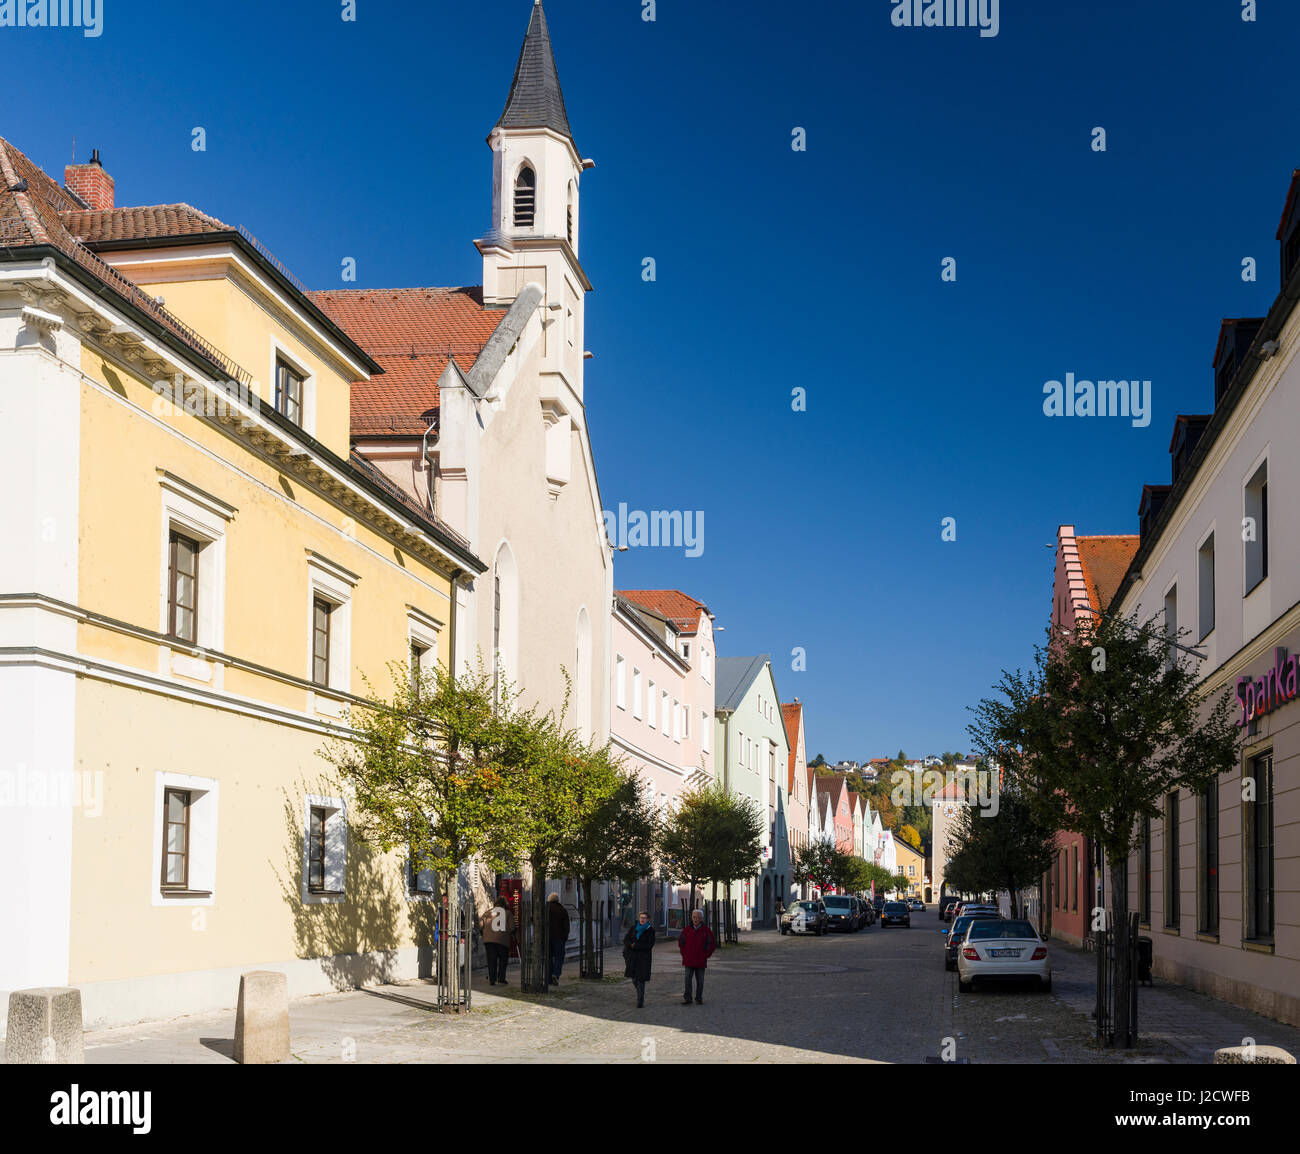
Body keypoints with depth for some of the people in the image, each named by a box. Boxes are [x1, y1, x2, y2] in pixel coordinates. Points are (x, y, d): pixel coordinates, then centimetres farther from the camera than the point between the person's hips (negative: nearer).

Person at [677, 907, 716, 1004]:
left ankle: (699, 998, 15)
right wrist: (684, 953, 8)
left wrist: (706, 955, 0)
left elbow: (712, 944, 4)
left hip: (701, 961, -1)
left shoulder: (706, 930, -2)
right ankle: (687, 998, 1)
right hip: (689, 960, 1)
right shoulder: (687, 930, 3)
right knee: (688, 979, -4)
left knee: (700, 981, 6)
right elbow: (680, 942, 16)